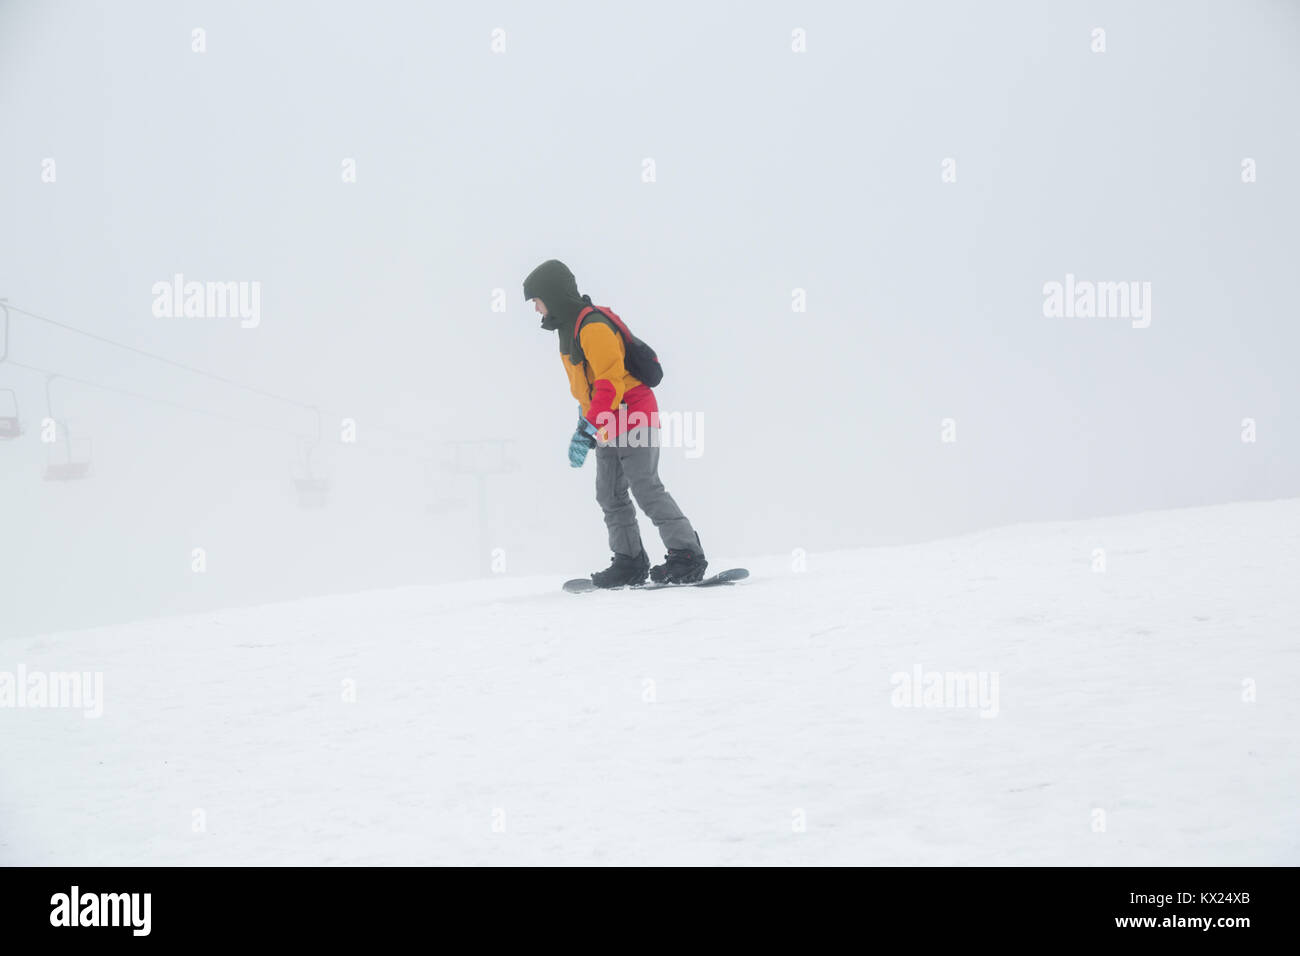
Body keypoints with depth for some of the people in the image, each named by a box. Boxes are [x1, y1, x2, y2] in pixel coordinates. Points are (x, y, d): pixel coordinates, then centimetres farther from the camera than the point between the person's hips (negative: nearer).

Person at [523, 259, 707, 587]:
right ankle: (630, 561, 11)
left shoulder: (593, 328, -19)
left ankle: (687, 554, -9)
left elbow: (610, 383, -26)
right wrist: (585, 423, 20)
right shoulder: (570, 328, 13)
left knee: (646, 490, -12)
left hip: (634, 417, -10)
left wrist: (588, 431, -27)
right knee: (610, 495, 8)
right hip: (607, 424, 10)